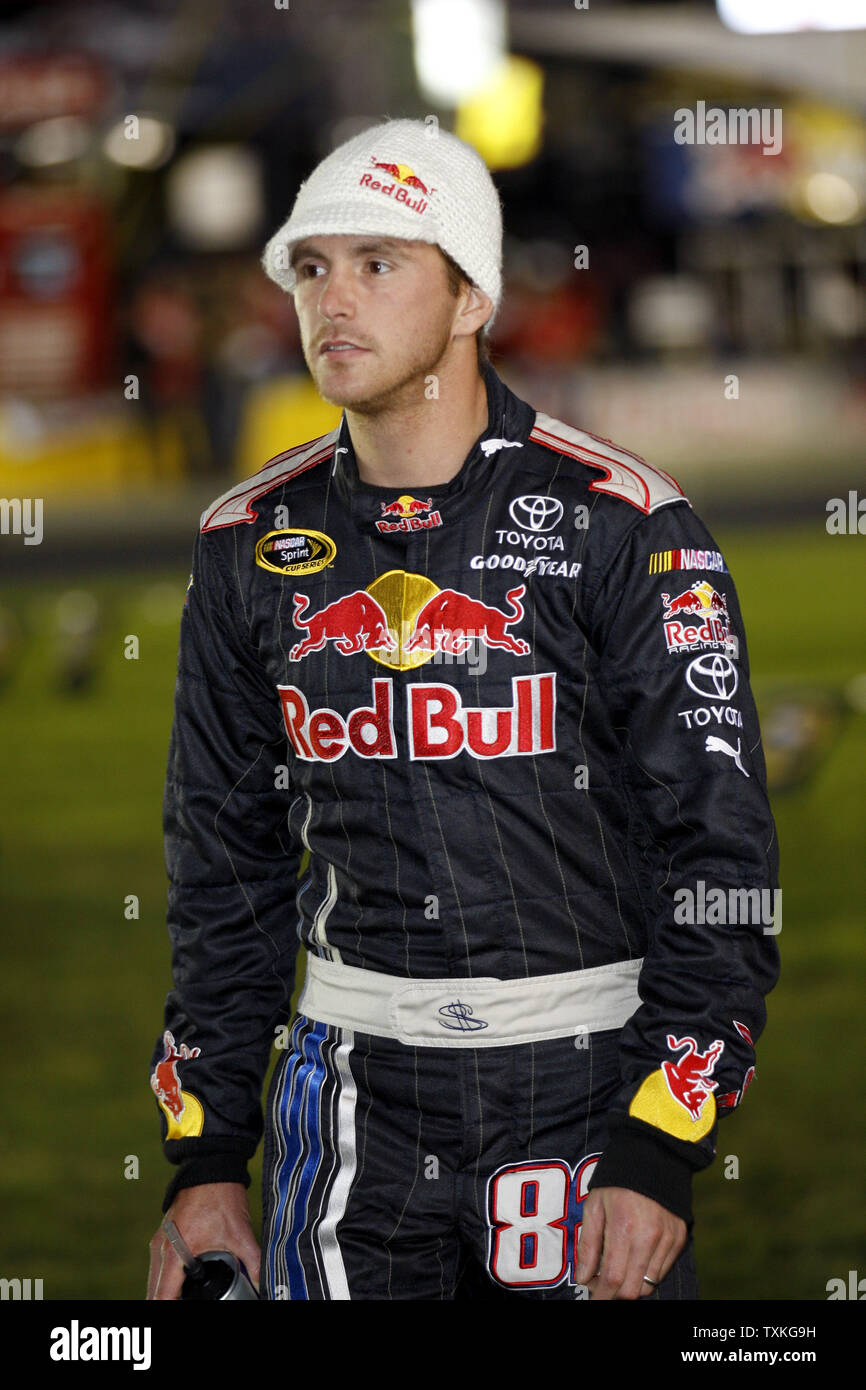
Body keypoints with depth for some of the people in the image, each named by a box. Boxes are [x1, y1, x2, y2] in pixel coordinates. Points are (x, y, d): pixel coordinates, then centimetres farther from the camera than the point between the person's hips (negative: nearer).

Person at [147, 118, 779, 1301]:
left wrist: (660, 1158, -14)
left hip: (582, 1073, -3)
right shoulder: (252, 545, 5)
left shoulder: (623, 528, -8)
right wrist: (205, 1158, 8)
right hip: (352, 1078, 3)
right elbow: (225, 870, 13)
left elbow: (717, 860, -8)